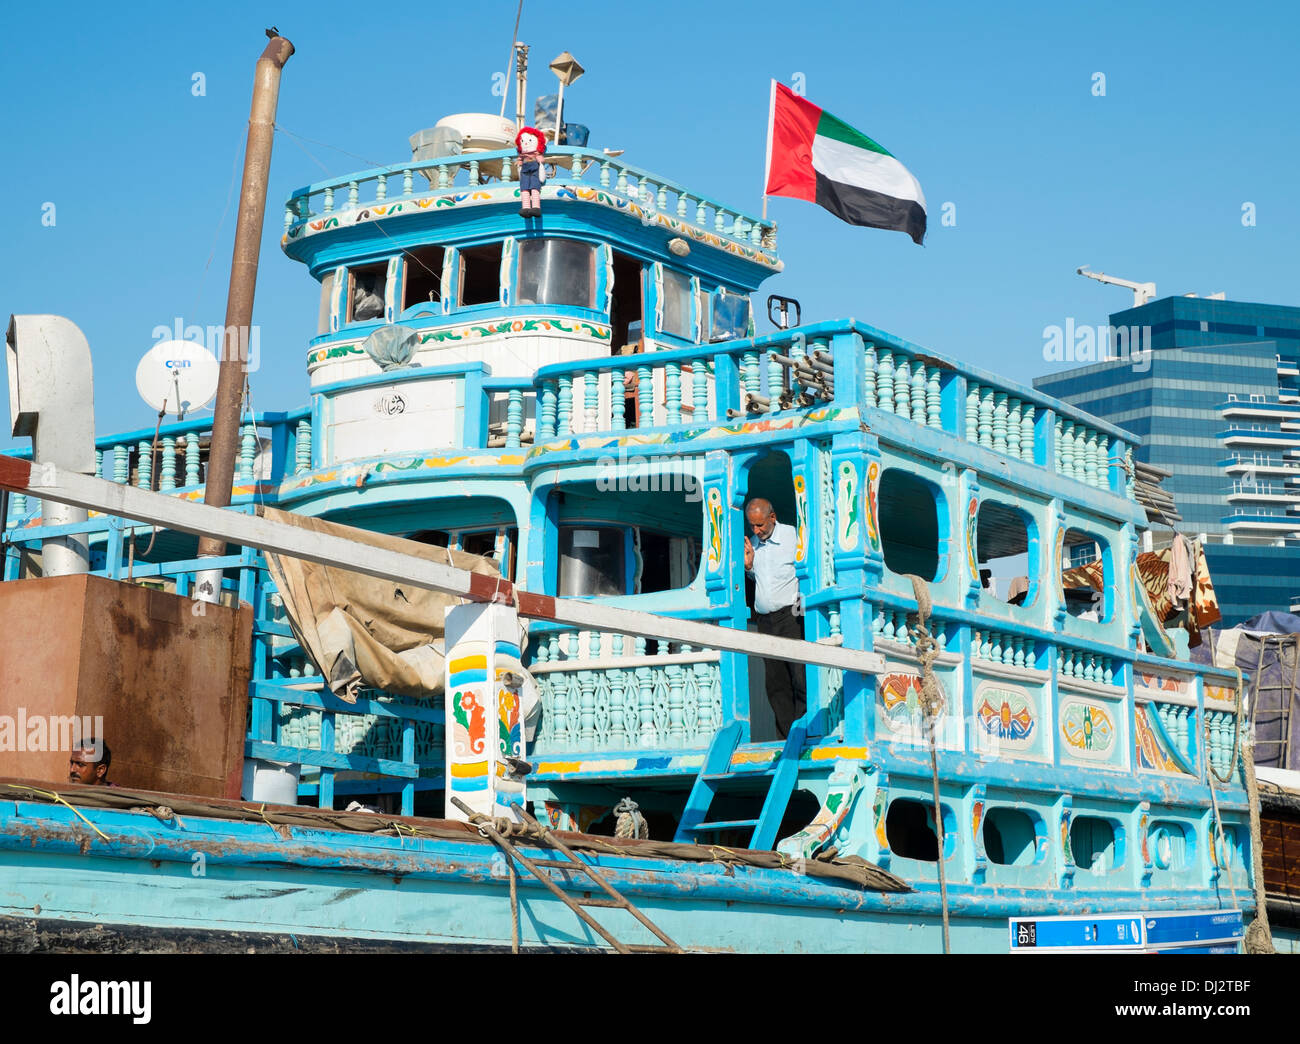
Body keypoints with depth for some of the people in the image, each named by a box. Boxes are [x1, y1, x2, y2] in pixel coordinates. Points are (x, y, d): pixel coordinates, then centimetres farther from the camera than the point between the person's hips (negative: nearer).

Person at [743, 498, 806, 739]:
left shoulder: (793, 536, -3)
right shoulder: (752, 544, 13)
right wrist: (748, 566, 6)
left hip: (791, 615, -5)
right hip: (765, 620, 5)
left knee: (801, 677, -11)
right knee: (775, 682, 3)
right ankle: (786, 737, 5)